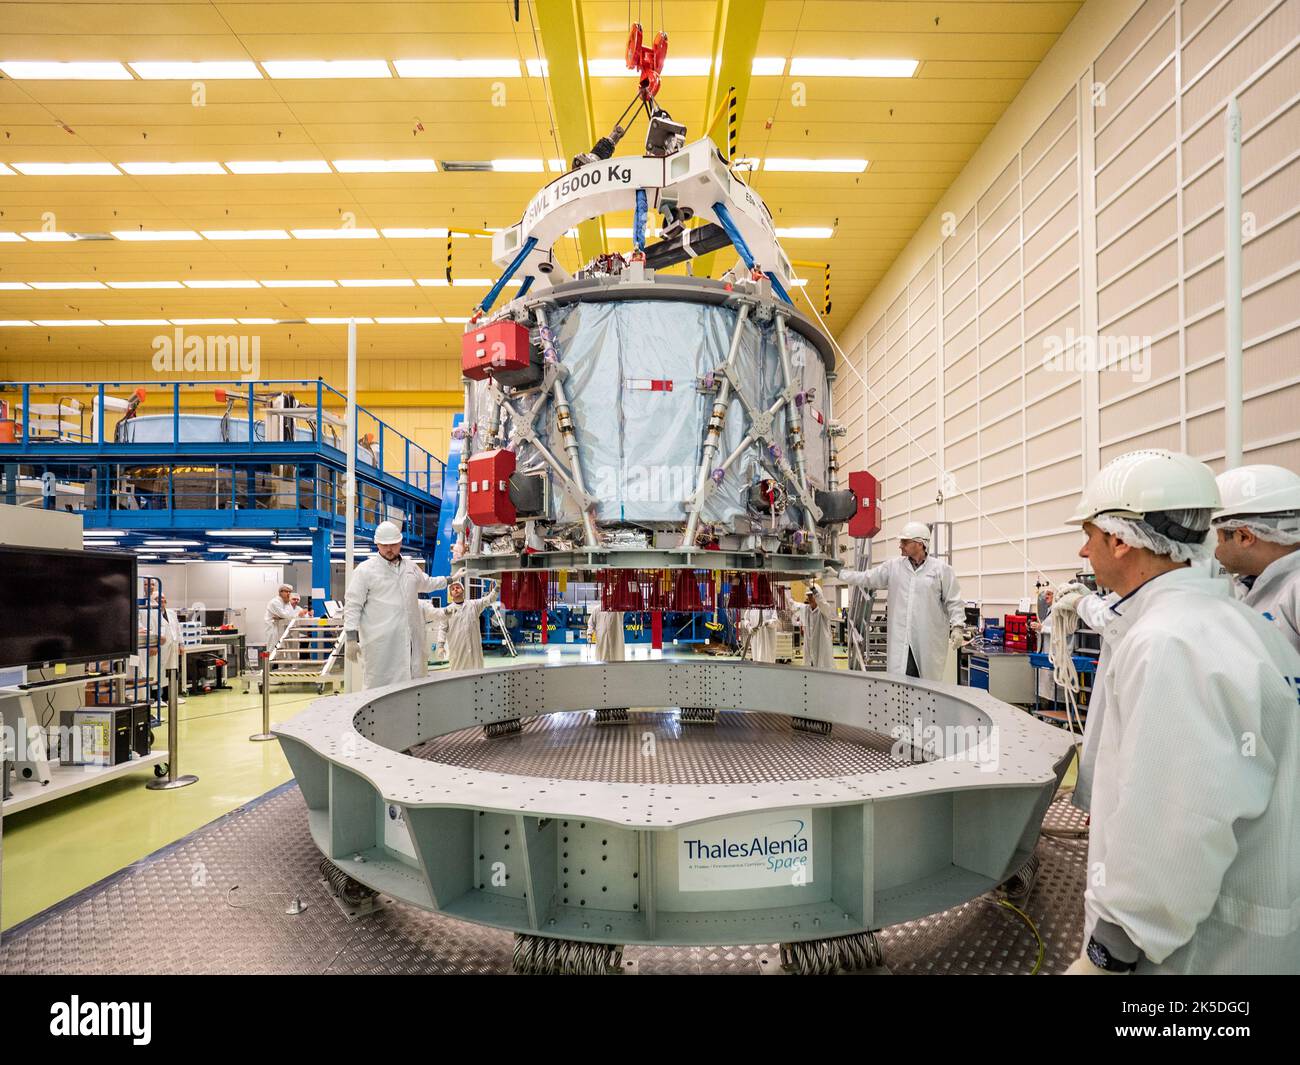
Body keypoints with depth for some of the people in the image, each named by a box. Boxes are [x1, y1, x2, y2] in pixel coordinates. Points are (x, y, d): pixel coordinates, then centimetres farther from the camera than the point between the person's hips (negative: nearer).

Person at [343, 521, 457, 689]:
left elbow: (427, 583, 38)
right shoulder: (365, 570, -1)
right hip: (380, 643, -5)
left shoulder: (410, 566, 16)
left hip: (411, 640, 6)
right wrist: (351, 638, -11)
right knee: (380, 687, -6)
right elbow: (353, 605, -4)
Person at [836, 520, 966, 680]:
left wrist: (958, 626, -7)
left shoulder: (941, 568, 2)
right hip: (900, 641, 2)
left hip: (930, 641, -2)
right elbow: (865, 578, 12)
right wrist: (839, 573, 8)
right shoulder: (893, 566, 9)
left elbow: (954, 601, 2)